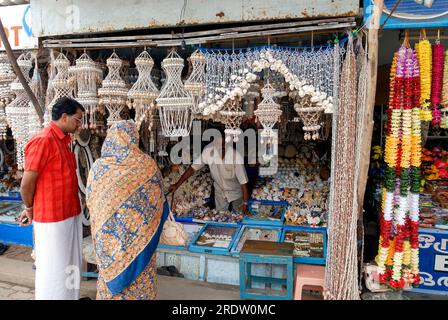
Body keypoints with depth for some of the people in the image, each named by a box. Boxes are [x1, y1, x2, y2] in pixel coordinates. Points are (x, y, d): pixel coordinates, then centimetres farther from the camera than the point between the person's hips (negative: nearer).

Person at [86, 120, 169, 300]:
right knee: (139, 278, 13)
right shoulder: (147, 164, -10)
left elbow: (90, 201, 4)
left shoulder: (99, 166, -7)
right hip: (139, 233, -1)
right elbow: (159, 199, -1)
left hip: (109, 234, 2)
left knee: (111, 272, 18)